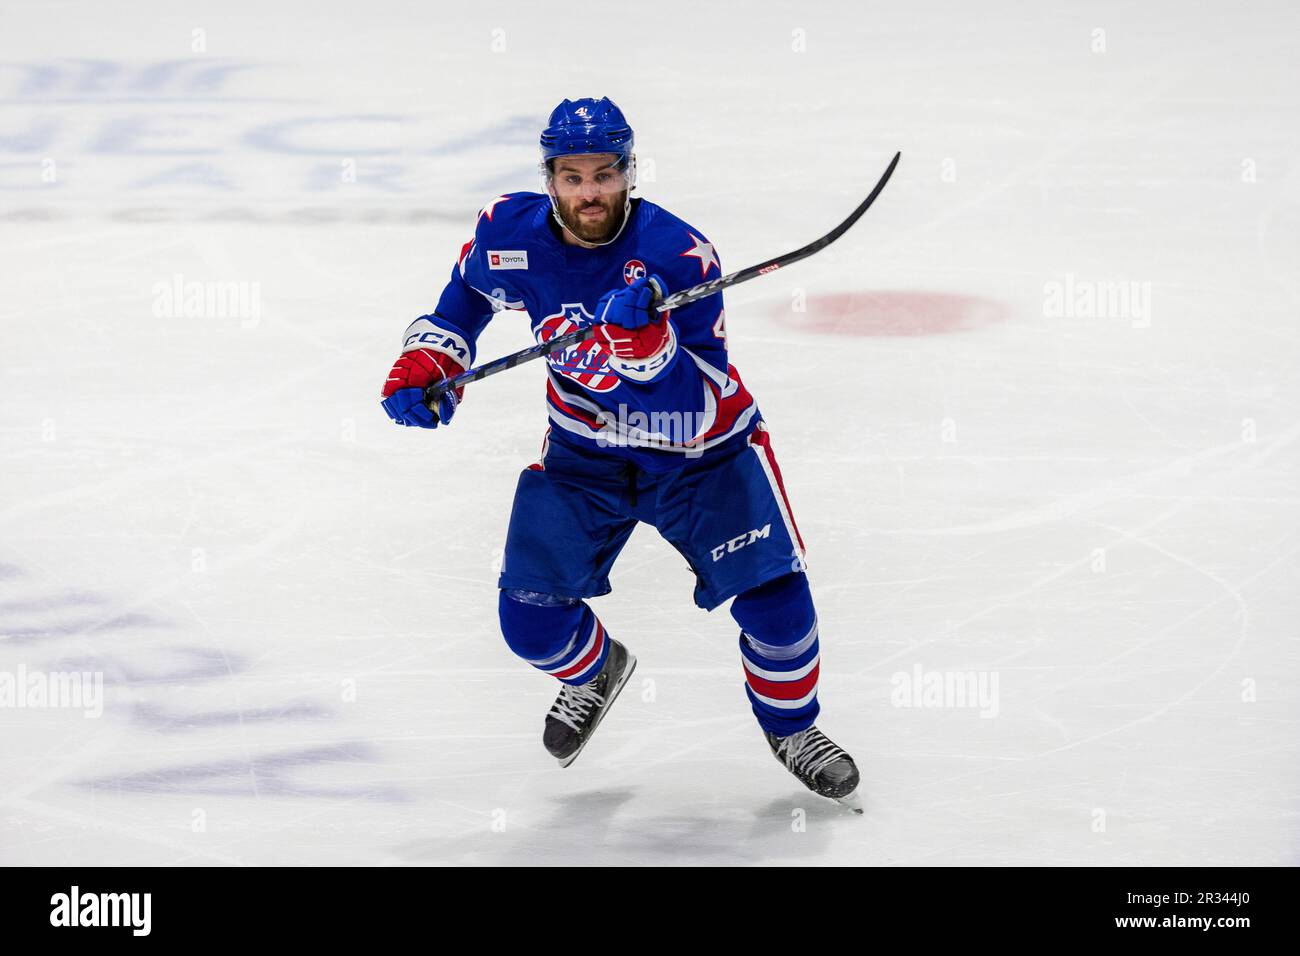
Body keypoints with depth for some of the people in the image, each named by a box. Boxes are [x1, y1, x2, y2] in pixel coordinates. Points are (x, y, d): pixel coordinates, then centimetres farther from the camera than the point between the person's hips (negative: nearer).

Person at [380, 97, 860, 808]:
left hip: (696, 451, -3)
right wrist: (428, 360, -4)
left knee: (771, 594, -16)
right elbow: (468, 293, 11)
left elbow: (697, 411, -33)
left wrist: (646, 342, -49)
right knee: (530, 616, -4)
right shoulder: (511, 234, -15)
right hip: (583, 454, 3)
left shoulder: (679, 256, -27)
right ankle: (592, 672, 34)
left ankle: (789, 725, 15)